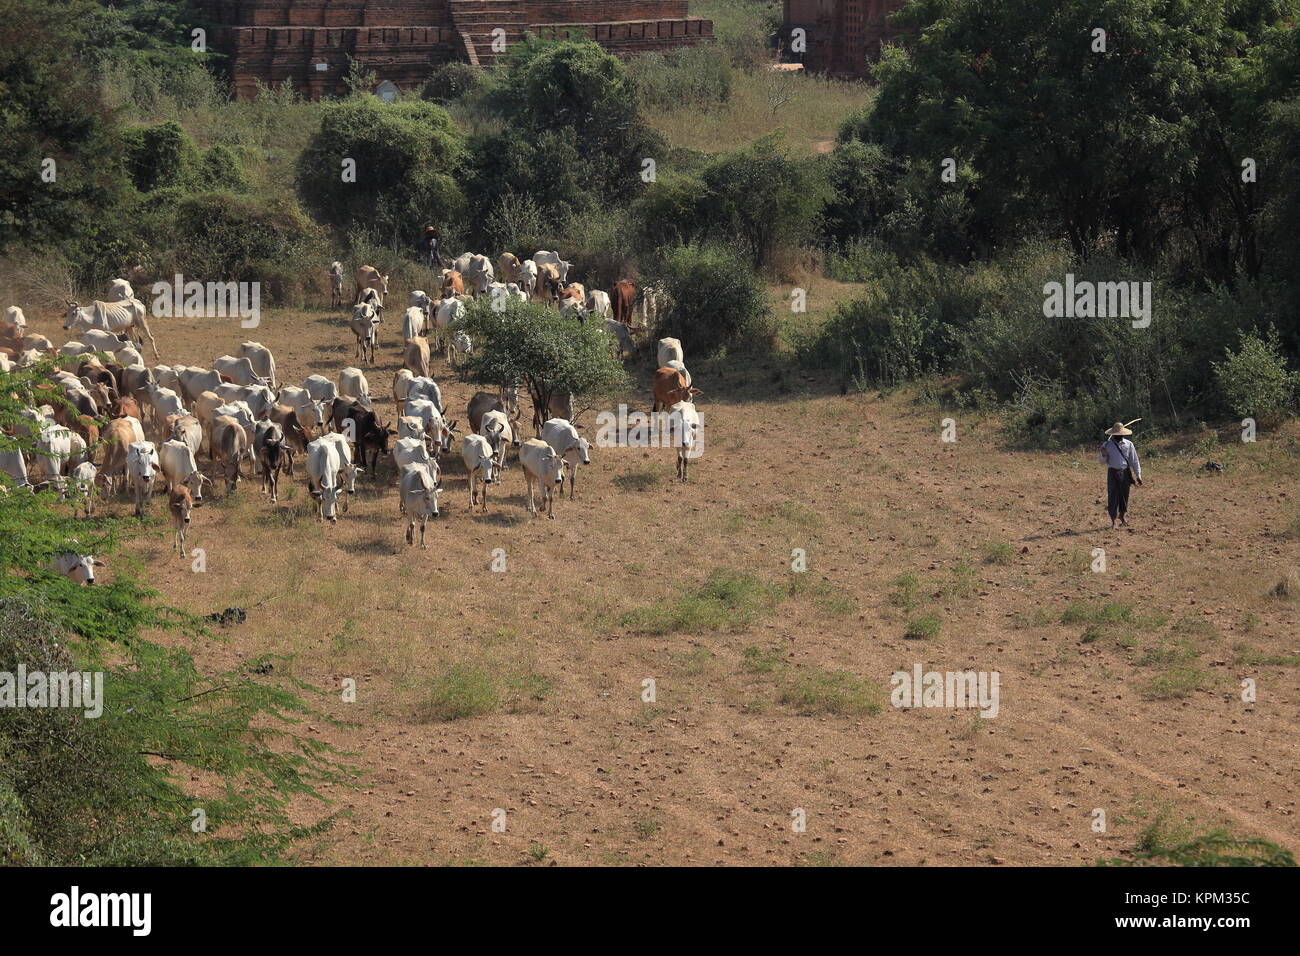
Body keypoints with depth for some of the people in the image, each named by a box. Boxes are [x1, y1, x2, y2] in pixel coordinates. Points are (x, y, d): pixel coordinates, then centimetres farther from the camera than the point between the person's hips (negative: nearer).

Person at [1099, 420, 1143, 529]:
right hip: (1113, 472, -1)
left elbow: (1134, 461, 6)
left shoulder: (1129, 445, 2)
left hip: (1125, 473, 1)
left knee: (1124, 496, 9)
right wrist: (1103, 454, -20)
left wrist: (1138, 475, 5)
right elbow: (1102, 461, 2)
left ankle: (1121, 517, 33)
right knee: (1112, 496, -5)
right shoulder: (1107, 445, -1)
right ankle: (1113, 521, 3)